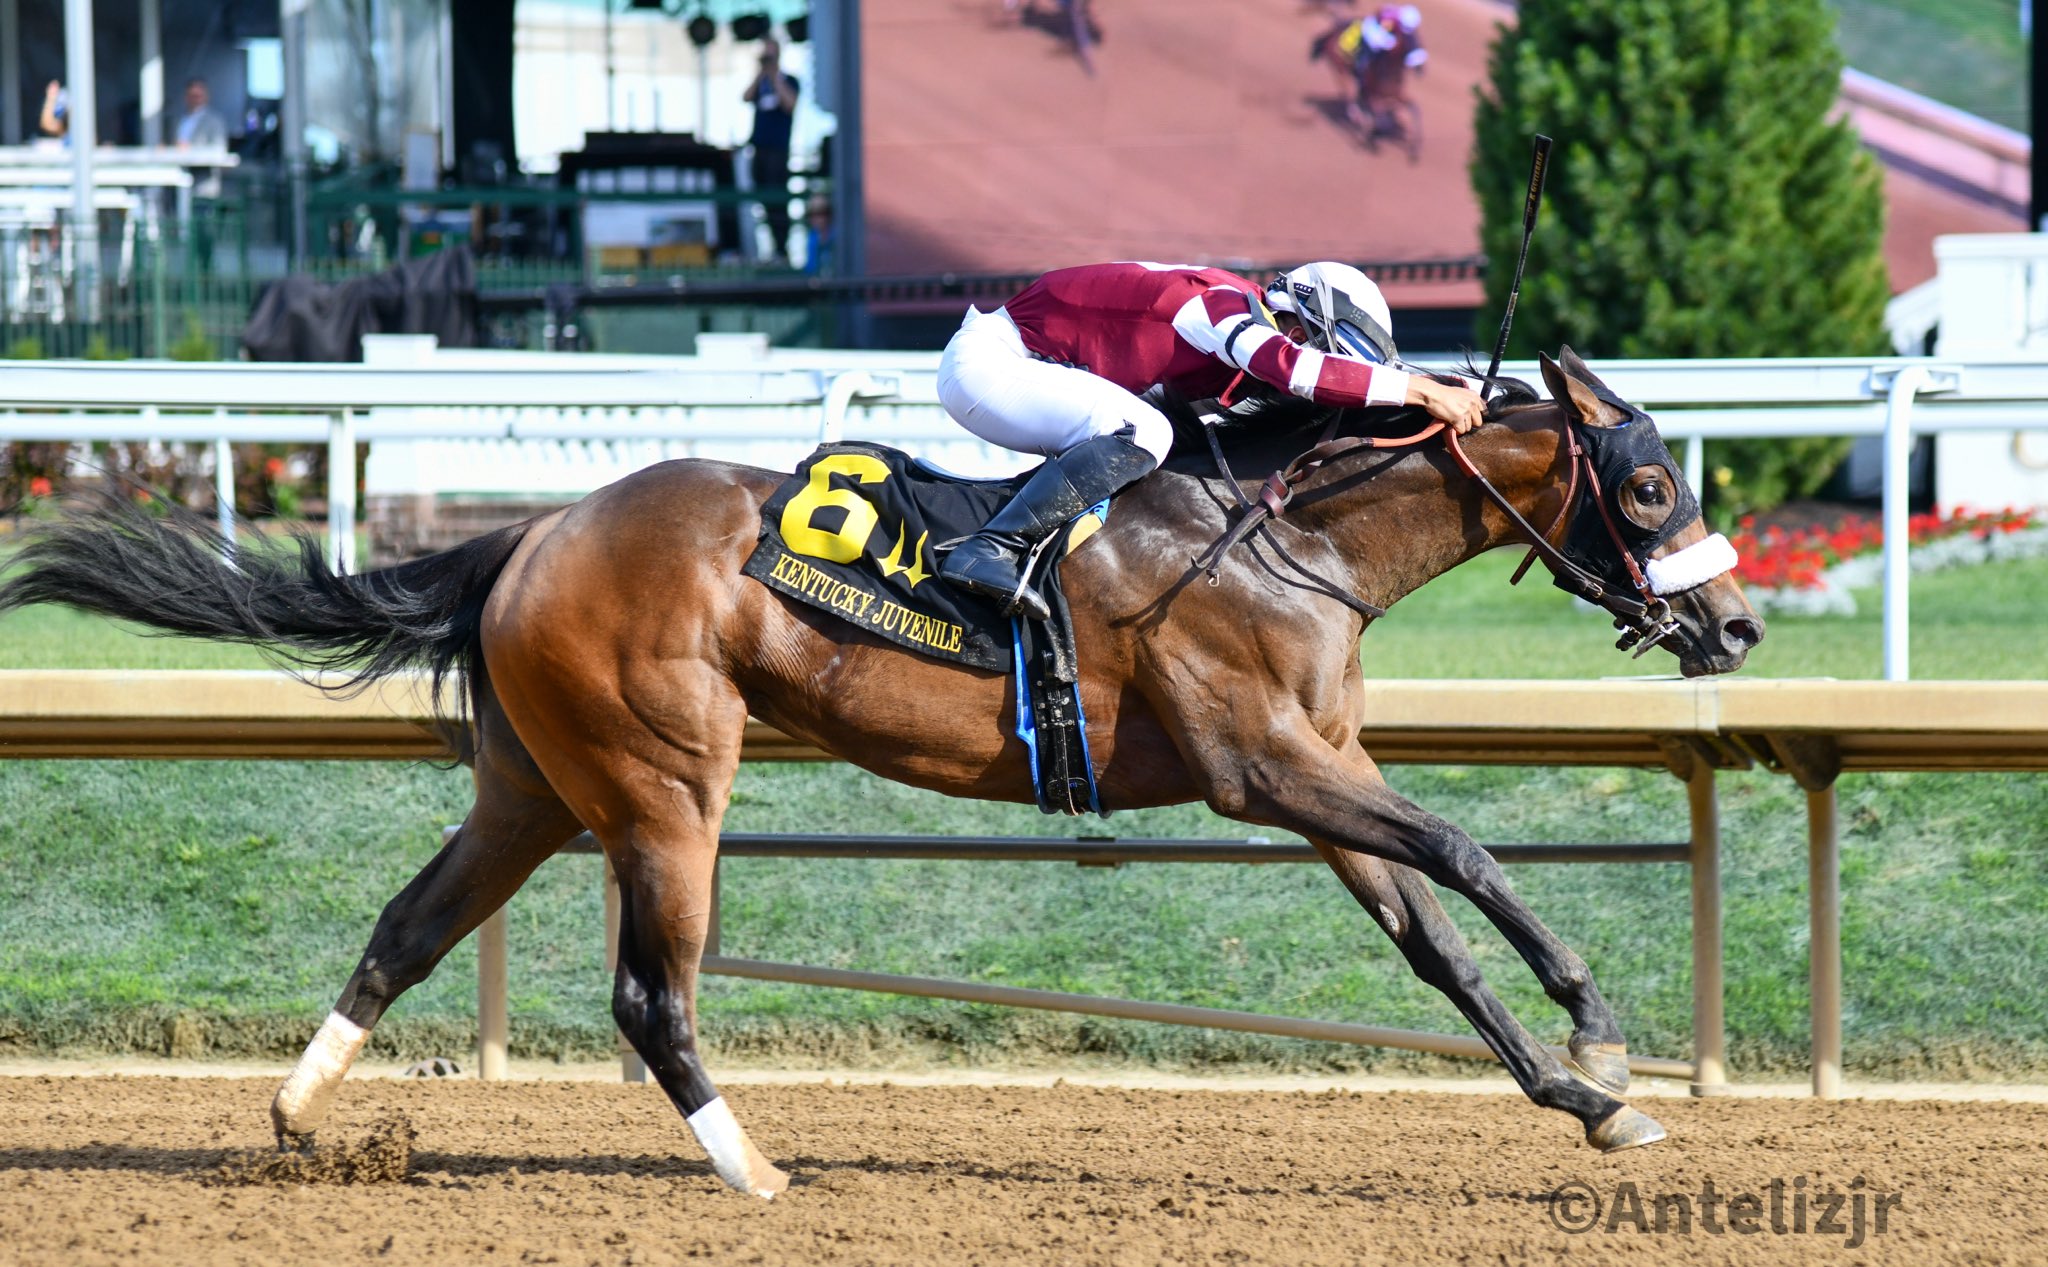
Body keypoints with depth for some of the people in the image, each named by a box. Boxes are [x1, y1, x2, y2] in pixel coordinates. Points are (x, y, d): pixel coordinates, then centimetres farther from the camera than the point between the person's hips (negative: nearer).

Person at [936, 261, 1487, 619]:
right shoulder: (1226, 301, -19)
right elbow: (1285, 363, -37)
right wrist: (1421, 391, -35)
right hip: (986, 360, -10)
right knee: (1141, 433, -28)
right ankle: (992, 551, -33)